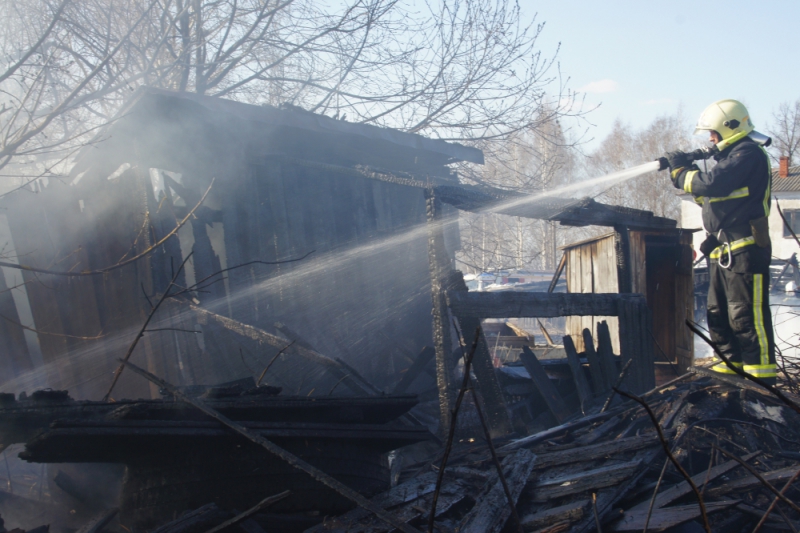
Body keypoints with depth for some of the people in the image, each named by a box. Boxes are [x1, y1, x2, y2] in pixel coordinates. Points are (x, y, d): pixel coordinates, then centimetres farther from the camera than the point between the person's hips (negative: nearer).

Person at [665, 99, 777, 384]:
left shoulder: (749, 154, -10)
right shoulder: (733, 156, 23)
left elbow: (712, 184, -22)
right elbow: (709, 196, 24)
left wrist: (681, 170, -7)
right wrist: (686, 171, 10)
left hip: (745, 248, -11)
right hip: (725, 250, 11)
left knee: (746, 313, -10)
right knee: (718, 313, 13)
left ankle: (761, 374, -5)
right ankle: (733, 364, 21)